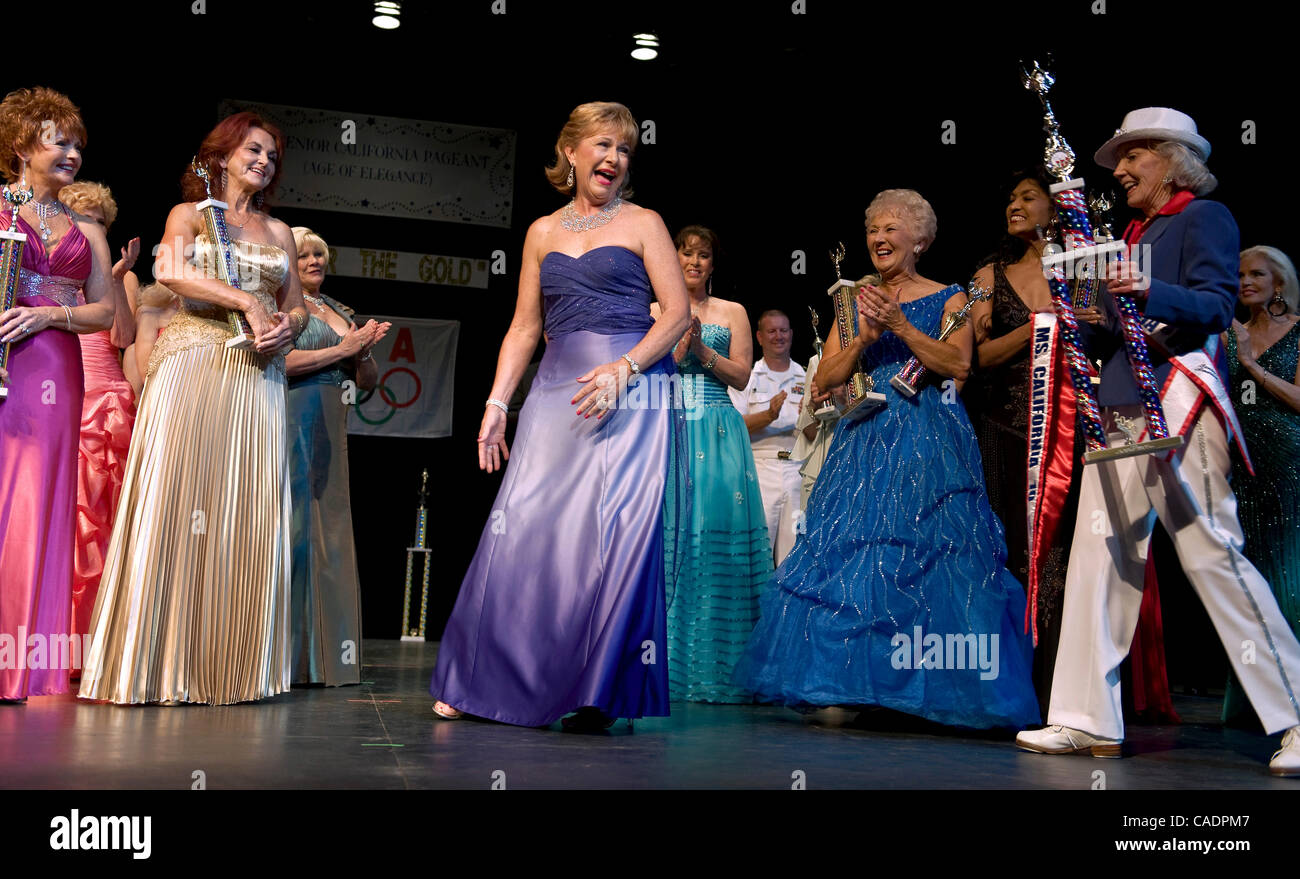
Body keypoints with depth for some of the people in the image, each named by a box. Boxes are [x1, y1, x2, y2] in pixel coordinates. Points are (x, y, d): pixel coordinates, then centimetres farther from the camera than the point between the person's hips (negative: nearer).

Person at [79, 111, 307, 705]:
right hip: (192, 365, -3)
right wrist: (247, 303, -14)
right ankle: (161, 661, -7)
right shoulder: (189, 213, 12)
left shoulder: (278, 231, 23)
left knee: (247, 510, -4)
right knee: (175, 501, -11)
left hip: (256, 375, 4)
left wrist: (286, 326, -4)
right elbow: (172, 271, -8)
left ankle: (229, 664, 0)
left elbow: (297, 306, 19)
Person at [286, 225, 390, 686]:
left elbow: (367, 380, 19)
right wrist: (341, 350, -11)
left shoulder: (341, 312, 20)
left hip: (332, 429, 7)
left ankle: (325, 653, 9)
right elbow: (279, 360, -16)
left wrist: (365, 351, -1)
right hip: (294, 423, -7)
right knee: (296, 526, -9)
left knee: (331, 531, 5)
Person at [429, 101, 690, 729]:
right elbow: (524, 329, 16)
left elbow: (677, 313, -1)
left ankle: (602, 693, -3)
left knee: (617, 532, -10)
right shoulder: (543, 232, 17)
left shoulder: (642, 223, 8)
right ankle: (484, 681, 11)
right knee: (525, 530, -1)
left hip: (633, 390, -3)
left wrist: (623, 370, -15)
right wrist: (496, 404, 6)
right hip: (557, 393, 3)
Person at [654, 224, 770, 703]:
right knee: (665, 529, -8)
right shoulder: (655, 312, 15)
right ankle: (665, 663, -3)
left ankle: (717, 665, -3)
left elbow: (741, 376, 6)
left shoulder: (733, 312, 14)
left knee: (718, 529, -10)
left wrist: (702, 351, -8)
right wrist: (677, 351, -8)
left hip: (717, 432, 0)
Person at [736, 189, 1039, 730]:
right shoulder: (854, 301, 16)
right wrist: (864, 338, -7)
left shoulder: (947, 299, 7)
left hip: (928, 442, -3)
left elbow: (958, 365, -8)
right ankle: (848, 687, 0)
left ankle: (936, 690, 1)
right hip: (864, 439, 3)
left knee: (926, 556, -9)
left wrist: (901, 326, -15)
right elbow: (825, 379, 9)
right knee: (850, 555, -4)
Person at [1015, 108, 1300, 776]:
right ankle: (1089, 720, 7)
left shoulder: (1204, 217, 2)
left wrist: (1148, 292, -27)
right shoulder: (1133, 232, 24)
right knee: (1098, 555, 3)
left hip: (1177, 400, -8)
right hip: (1120, 406, 8)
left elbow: (1217, 305, -11)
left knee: (1211, 552, -11)